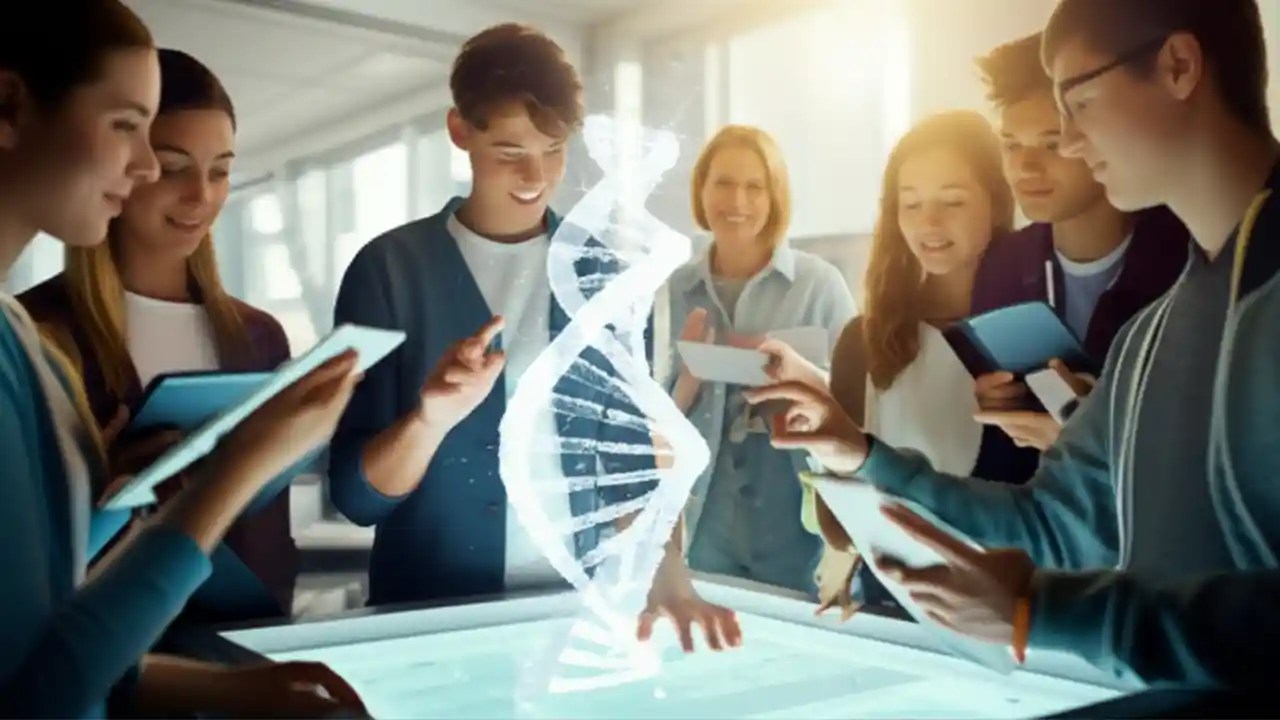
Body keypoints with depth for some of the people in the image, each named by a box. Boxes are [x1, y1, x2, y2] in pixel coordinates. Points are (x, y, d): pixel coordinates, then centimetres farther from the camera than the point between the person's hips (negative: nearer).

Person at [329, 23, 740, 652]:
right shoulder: (391, 267, -5)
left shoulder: (605, 275, 2)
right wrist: (431, 418, -25)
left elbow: (632, 447, 3)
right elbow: (355, 494, -7)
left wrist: (668, 573, -13)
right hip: (432, 615, -1)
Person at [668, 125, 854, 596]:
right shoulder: (676, 290, 0)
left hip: (794, 517, -2)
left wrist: (804, 374, -24)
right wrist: (688, 376, -15)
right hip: (709, 518, 2)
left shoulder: (820, 282, -8)